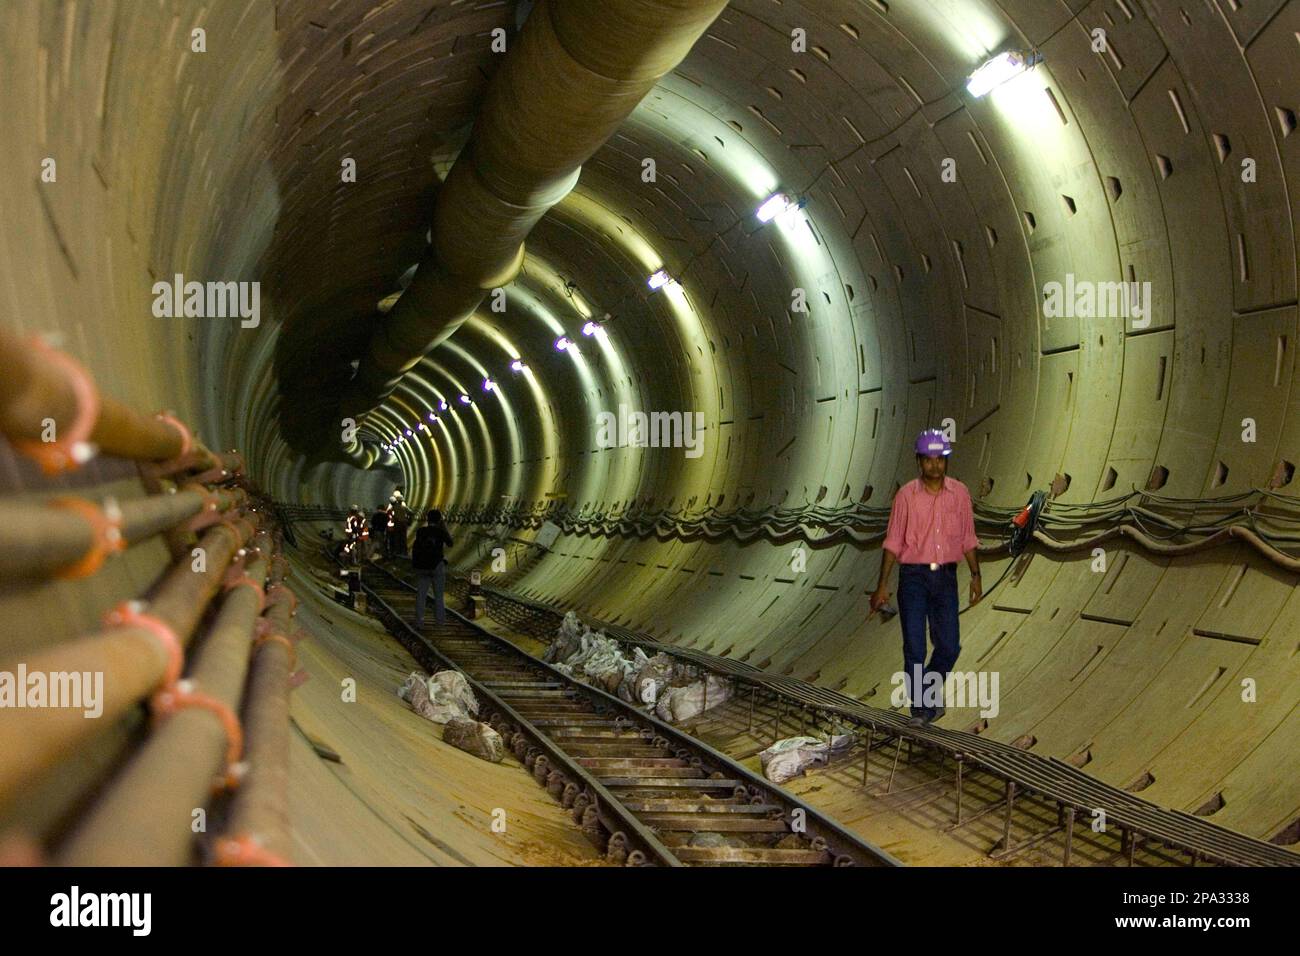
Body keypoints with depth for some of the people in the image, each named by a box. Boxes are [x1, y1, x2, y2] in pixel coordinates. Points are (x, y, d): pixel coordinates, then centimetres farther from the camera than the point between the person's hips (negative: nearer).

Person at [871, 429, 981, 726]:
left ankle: (931, 691, 30)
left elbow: (968, 539, 10)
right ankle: (920, 707, 10)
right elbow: (892, 543, -2)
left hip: (946, 577, 2)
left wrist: (975, 575, 6)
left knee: (949, 645, 3)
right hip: (913, 576, -2)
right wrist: (883, 585, -5)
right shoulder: (906, 495, -4)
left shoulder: (959, 493, 2)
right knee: (914, 647, -3)